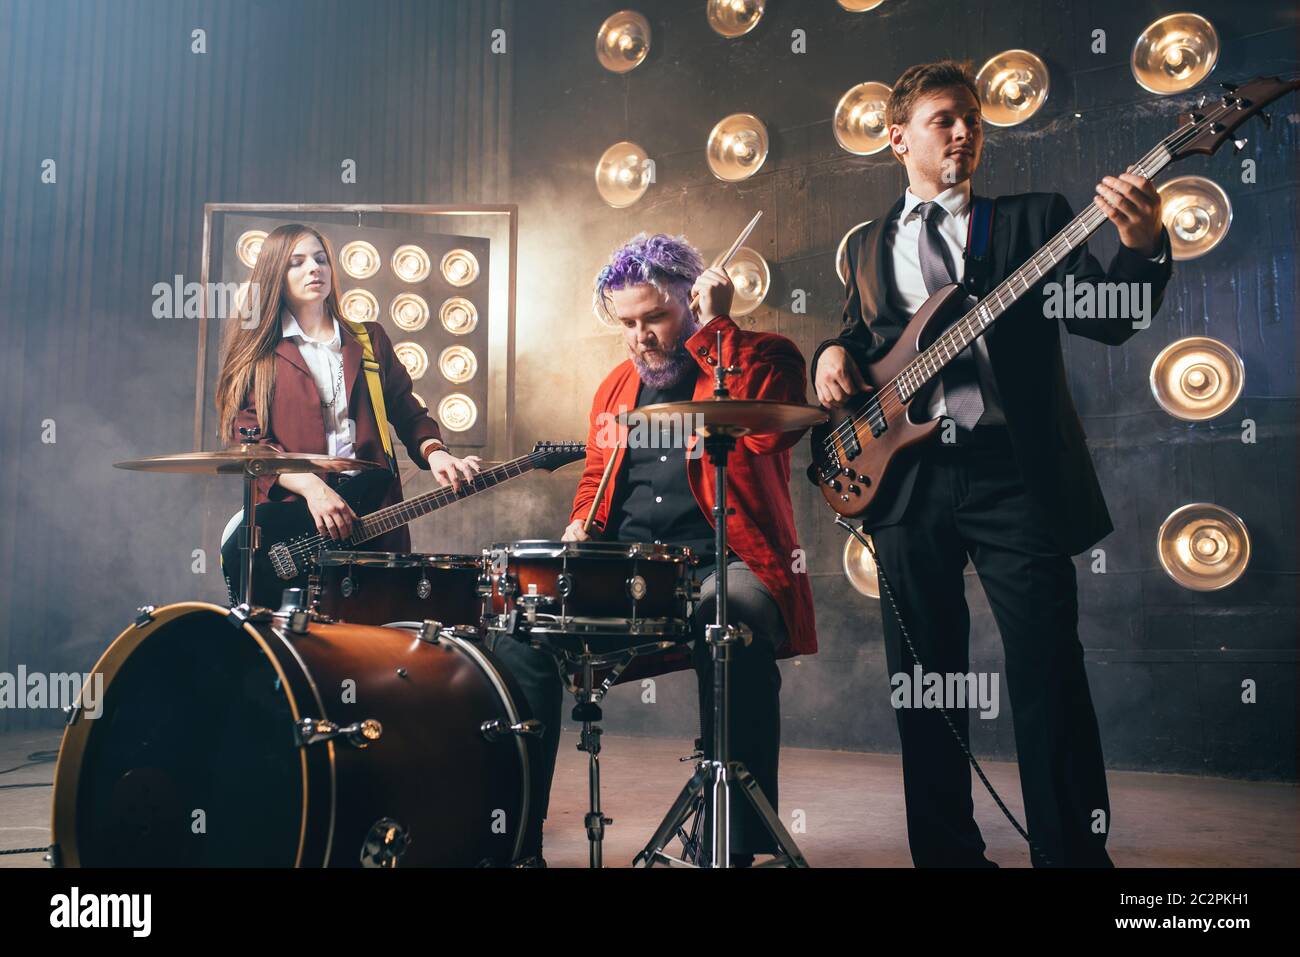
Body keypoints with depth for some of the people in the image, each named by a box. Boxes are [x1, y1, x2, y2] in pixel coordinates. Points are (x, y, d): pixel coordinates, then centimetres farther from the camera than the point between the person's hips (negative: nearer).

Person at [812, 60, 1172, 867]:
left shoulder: (1032, 218, 9)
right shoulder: (868, 246, 19)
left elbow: (1107, 319, -1)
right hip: (907, 476, 3)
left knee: (1049, 674, -6)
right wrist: (835, 354, -1)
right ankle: (948, 851, 20)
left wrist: (1143, 246, -20)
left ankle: (1075, 851, 6)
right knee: (924, 677, 7)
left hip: (1016, 469, -3)